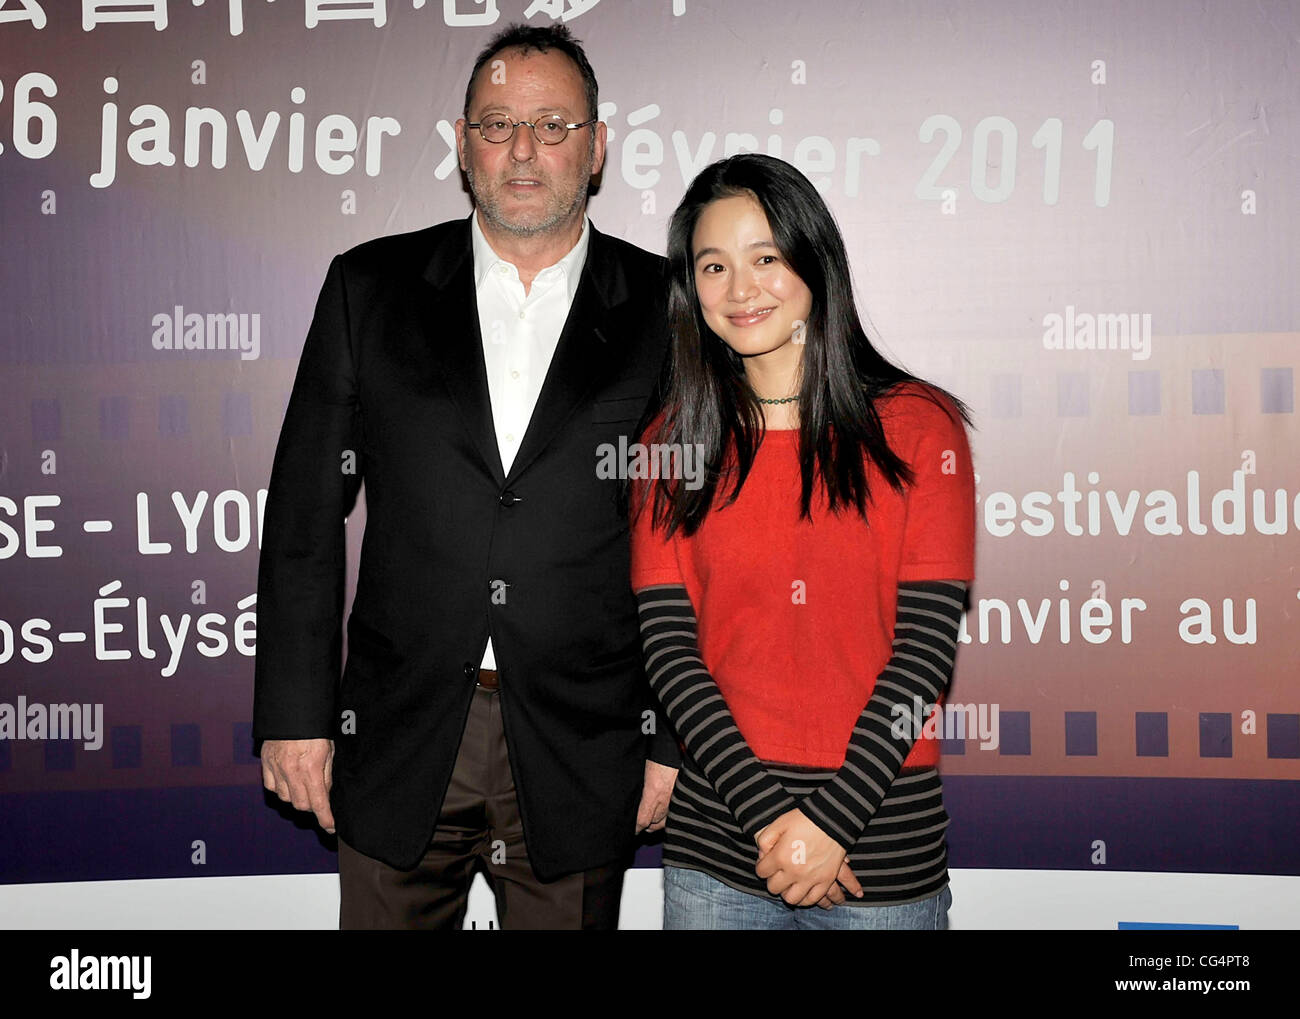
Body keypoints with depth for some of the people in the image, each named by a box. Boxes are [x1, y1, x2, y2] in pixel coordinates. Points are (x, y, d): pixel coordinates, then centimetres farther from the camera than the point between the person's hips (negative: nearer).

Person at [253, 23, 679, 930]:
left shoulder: (665, 309, 0)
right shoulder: (370, 287, 3)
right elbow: (306, 509, 2)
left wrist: (677, 738, -2)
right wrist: (294, 712, -1)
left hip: (580, 754, 0)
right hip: (398, 744, 1)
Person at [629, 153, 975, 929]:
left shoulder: (919, 426, -2)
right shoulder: (674, 441, 4)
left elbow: (928, 644, -7)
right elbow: (668, 645, -2)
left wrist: (830, 820, -13)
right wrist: (766, 813, -12)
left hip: (881, 834, -1)